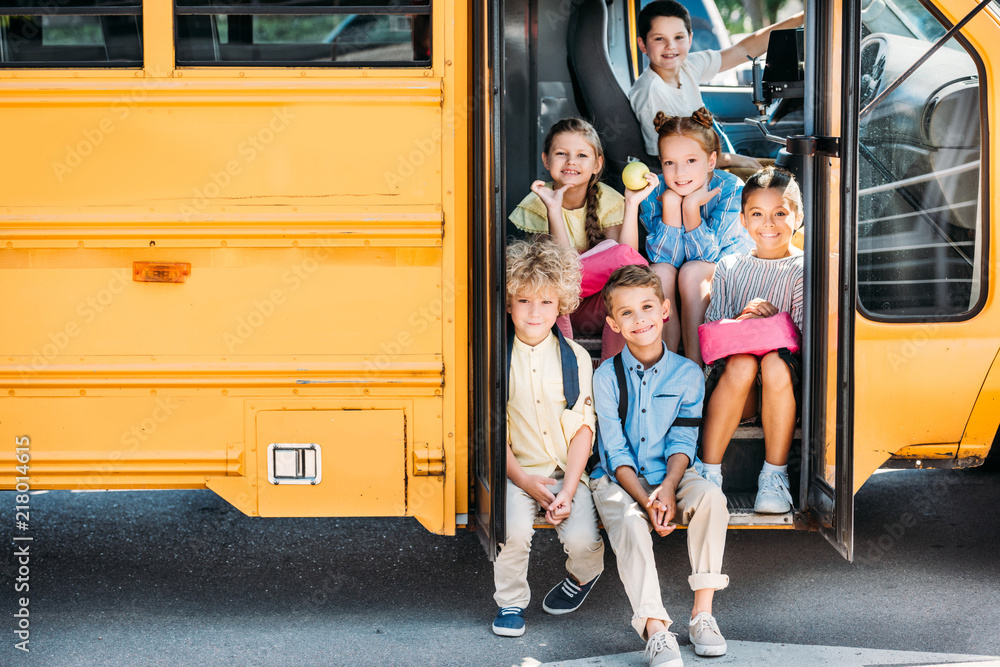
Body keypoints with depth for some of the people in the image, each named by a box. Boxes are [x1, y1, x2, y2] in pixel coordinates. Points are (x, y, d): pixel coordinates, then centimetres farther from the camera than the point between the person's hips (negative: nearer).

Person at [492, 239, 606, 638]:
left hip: (568, 471, 1)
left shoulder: (575, 358, 2)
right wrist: (523, 479, -13)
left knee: (581, 540, -20)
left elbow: (584, 428, 0)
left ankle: (583, 575, 17)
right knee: (514, 528, -28)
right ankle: (510, 602, -1)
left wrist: (568, 490, -10)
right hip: (516, 471, -1)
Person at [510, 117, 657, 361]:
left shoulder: (607, 201, -2)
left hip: (597, 311, 2)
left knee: (625, 257, -29)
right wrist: (554, 209, -29)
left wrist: (632, 203, -23)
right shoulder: (536, 205, -8)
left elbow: (626, 262, -16)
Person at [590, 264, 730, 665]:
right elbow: (616, 452, -8)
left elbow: (682, 443, -3)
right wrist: (645, 500, -20)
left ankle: (702, 613, -23)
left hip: (671, 477, 2)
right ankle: (654, 629, -39)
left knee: (710, 497, -29)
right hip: (618, 481, -2)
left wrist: (667, 489, -22)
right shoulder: (606, 376, -4)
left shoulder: (687, 373, 1)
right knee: (629, 522, -34)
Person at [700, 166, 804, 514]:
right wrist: (743, 320, -12)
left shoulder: (803, 269, 6)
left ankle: (774, 475, -23)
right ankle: (709, 472, -27)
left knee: (775, 364, -35)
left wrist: (770, 319, -17)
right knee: (741, 363, -33)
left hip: (784, 382, -1)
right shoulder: (730, 268, 15)